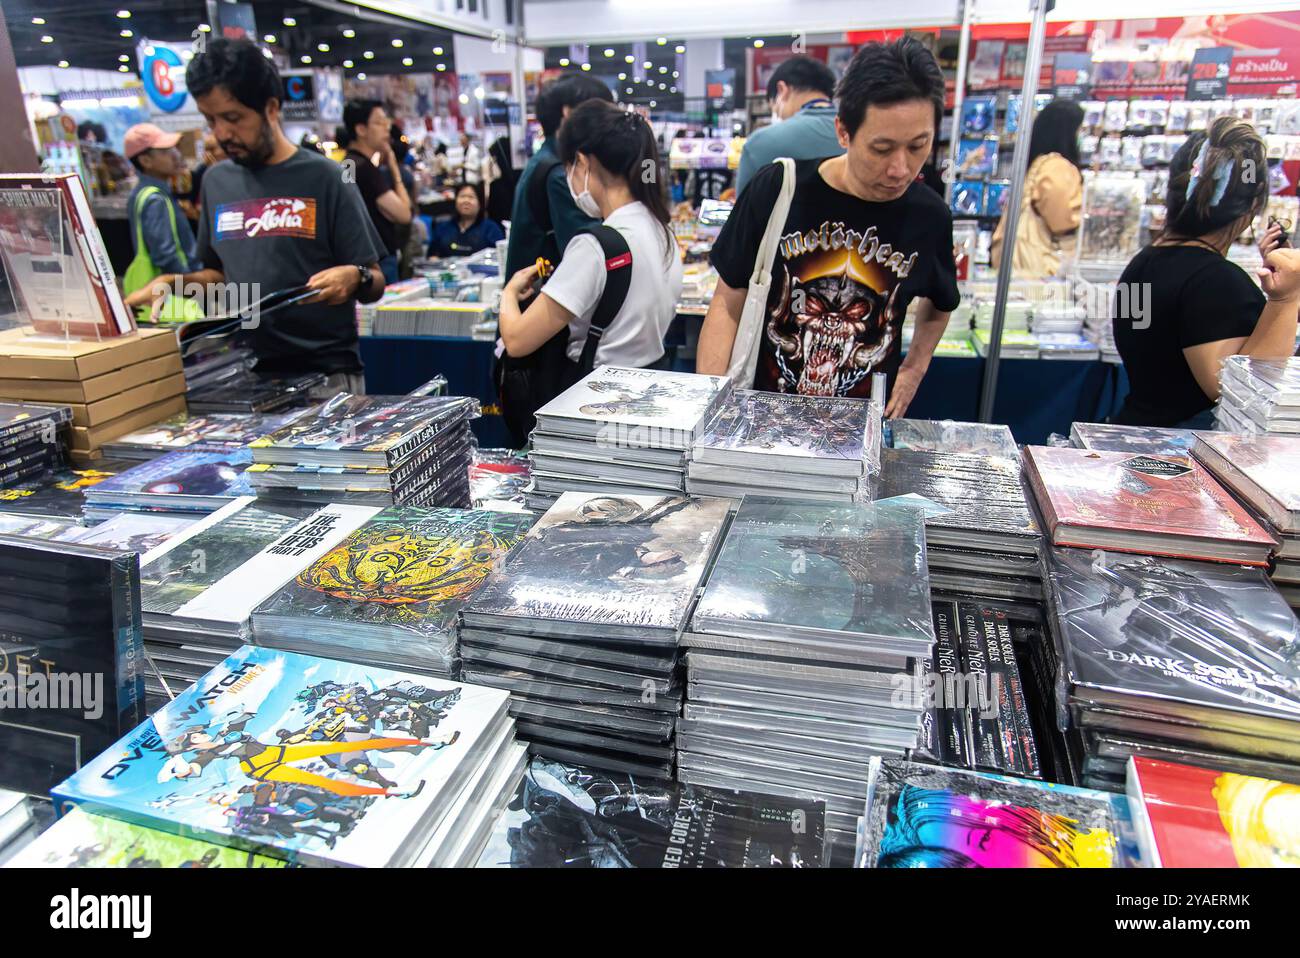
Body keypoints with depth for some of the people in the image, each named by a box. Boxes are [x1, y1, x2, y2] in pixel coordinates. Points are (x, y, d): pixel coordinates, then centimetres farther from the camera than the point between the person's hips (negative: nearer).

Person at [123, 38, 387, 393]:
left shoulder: (323, 178, -1)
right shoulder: (216, 181, 13)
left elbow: (375, 284, -2)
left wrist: (356, 278, -22)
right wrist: (173, 282, 7)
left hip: (323, 373, -4)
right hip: (246, 373, 4)